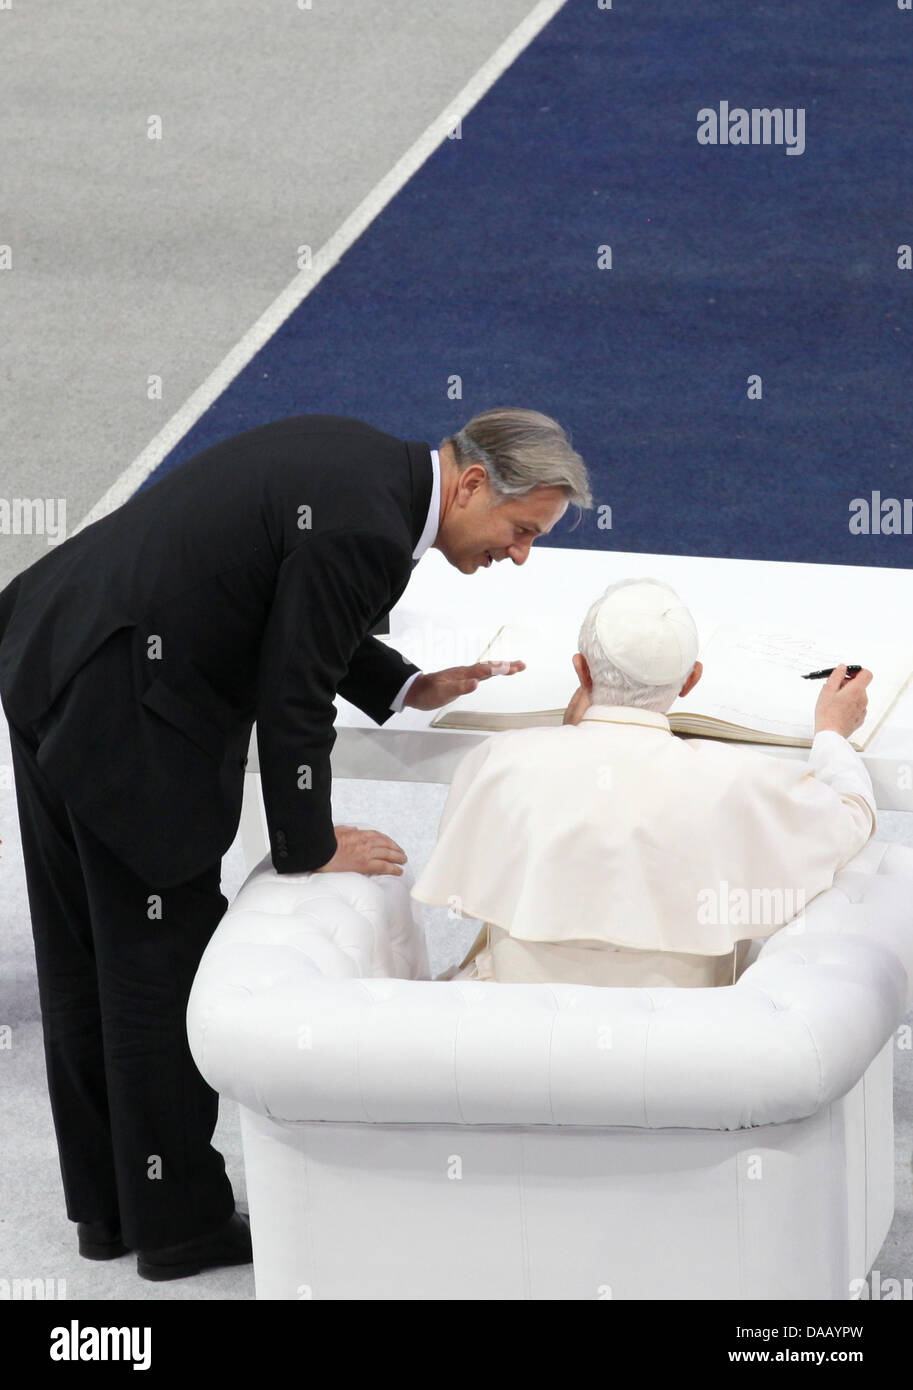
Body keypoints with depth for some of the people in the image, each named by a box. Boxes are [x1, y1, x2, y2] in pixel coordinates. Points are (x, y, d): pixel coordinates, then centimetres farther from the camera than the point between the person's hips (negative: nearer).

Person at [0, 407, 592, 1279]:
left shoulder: (361, 459, 9)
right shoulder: (364, 528, -21)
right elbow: (293, 699, -16)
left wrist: (409, 688, 15)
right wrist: (310, 848, -5)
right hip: (122, 712, -10)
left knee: (85, 958, 17)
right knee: (160, 967, 2)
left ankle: (107, 1207, 28)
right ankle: (177, 1222, 13)